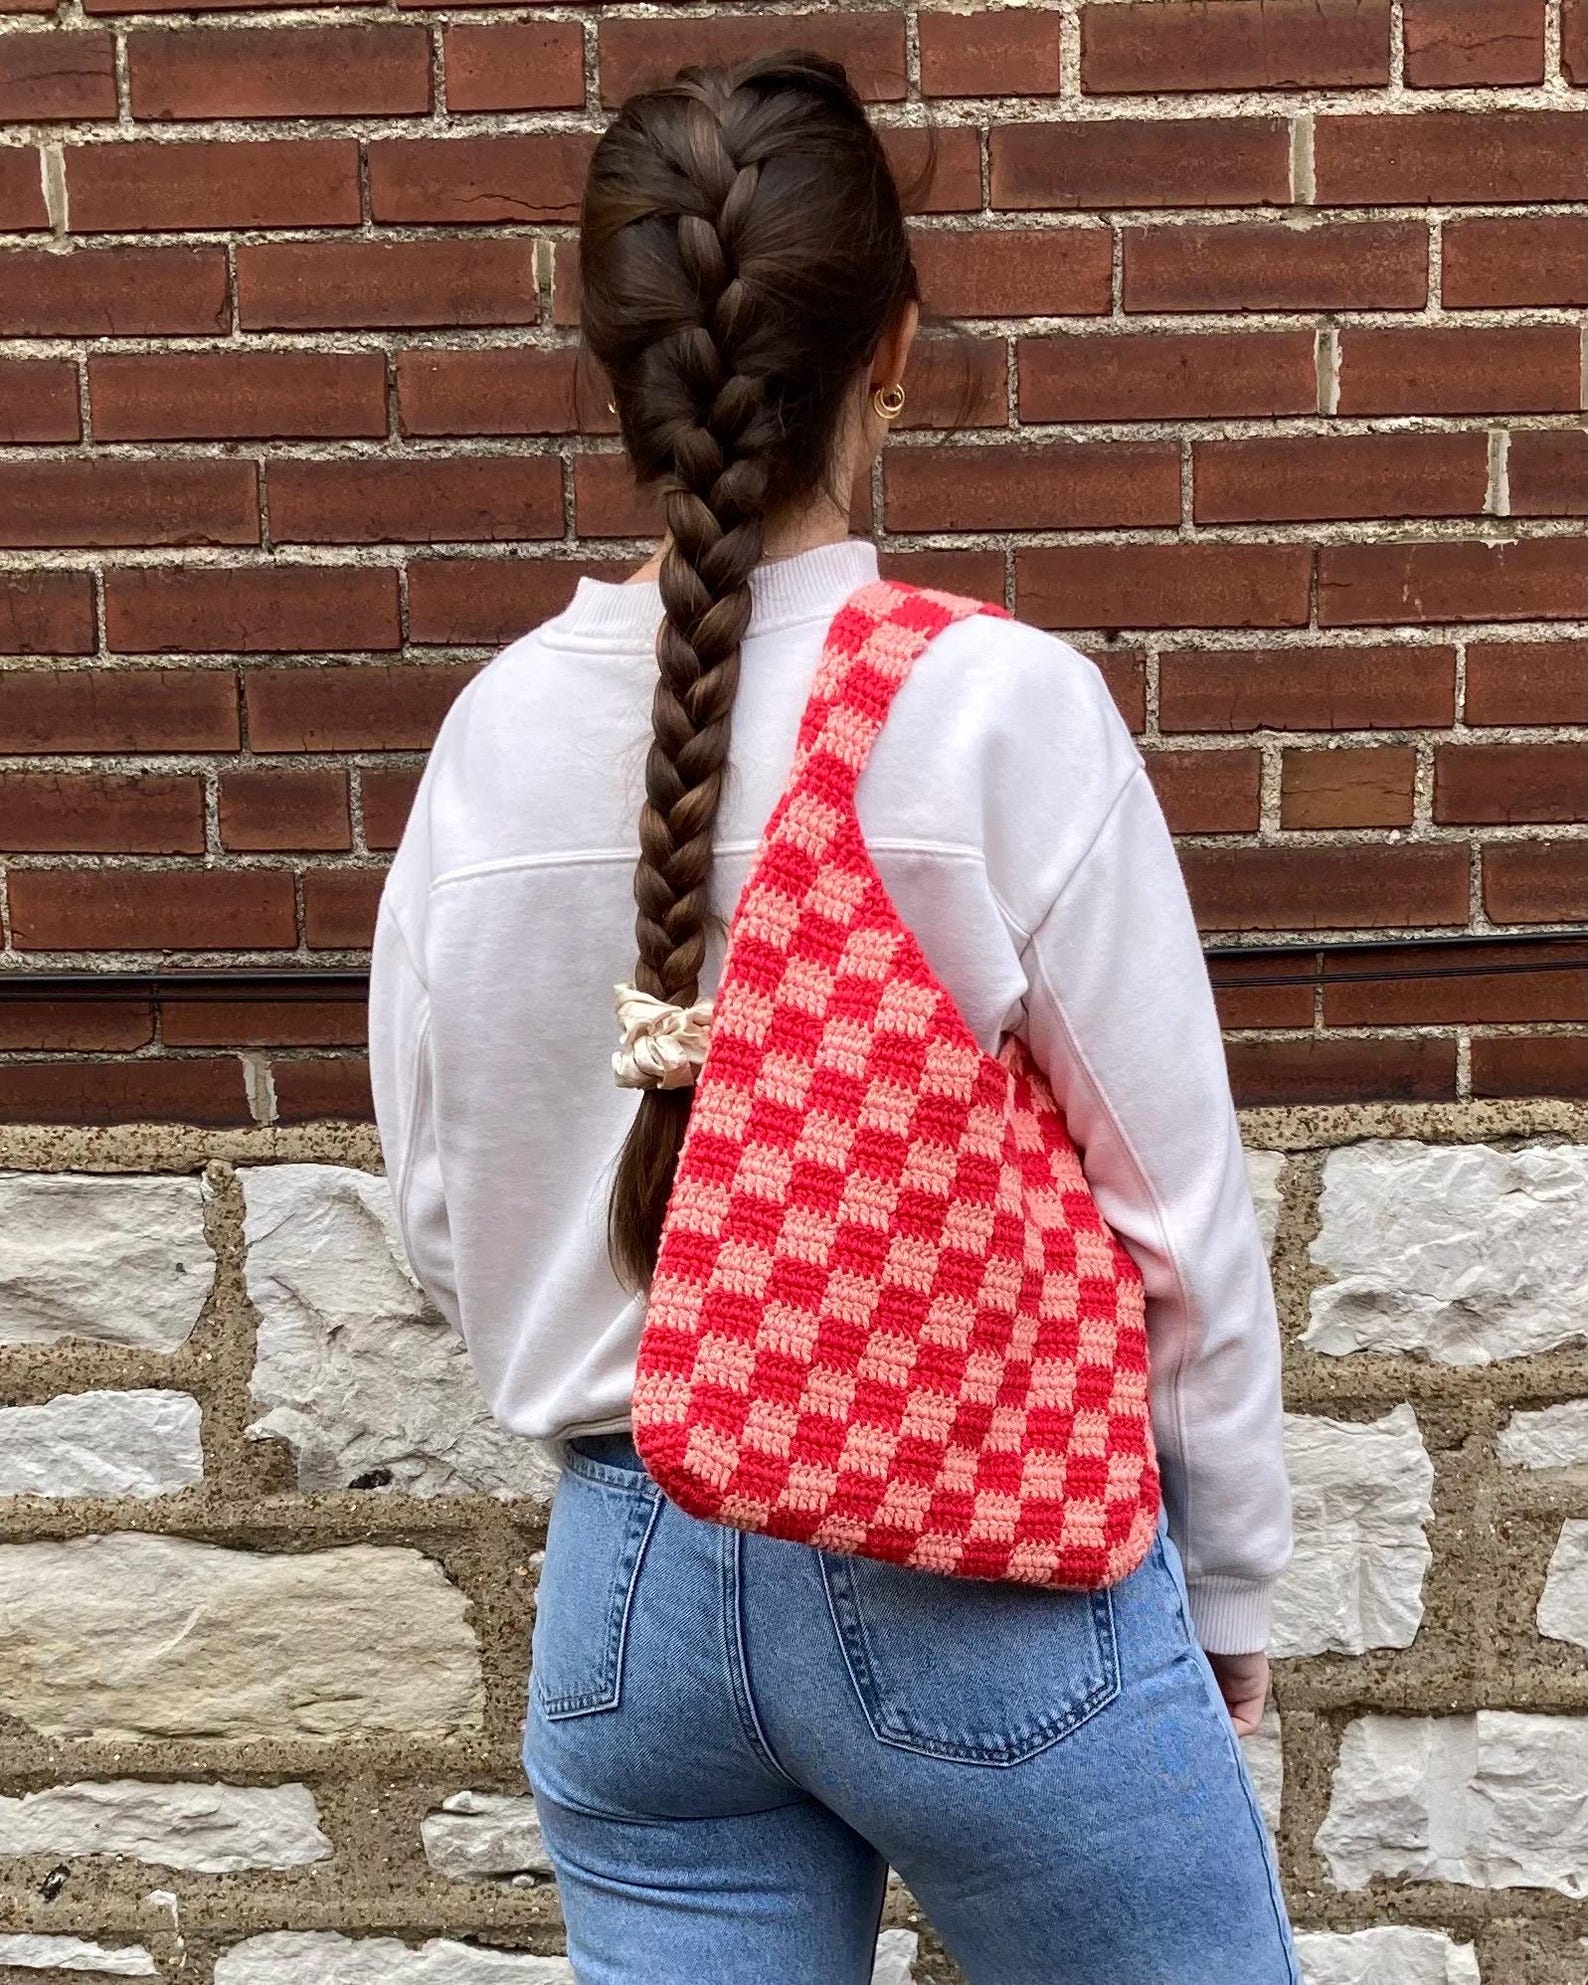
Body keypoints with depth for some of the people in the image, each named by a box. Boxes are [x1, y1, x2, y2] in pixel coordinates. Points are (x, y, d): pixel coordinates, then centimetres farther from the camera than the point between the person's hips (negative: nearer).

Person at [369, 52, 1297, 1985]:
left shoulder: (498, 731, -5)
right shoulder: (1003, 705, -17)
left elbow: (441, 1207, 4)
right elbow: (1178, 1206, -10)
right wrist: (1226, 1586, 4)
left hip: (631, 1587, 4)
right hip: (986, 1593, -3)